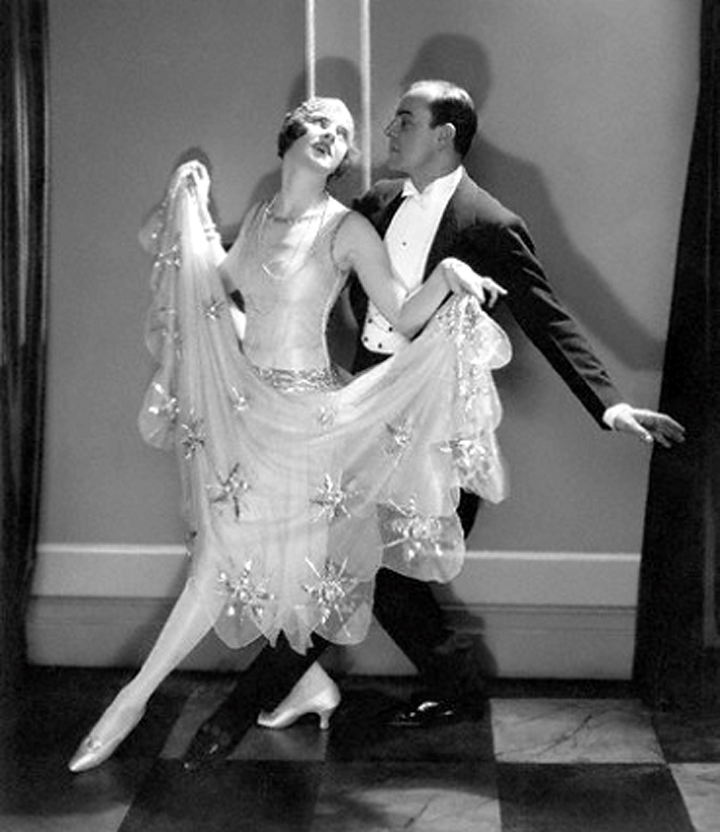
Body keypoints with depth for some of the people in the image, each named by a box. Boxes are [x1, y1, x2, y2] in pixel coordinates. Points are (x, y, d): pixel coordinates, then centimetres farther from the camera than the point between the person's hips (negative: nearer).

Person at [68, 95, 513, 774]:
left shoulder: (347, 229, -9)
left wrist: (449, 277, -27)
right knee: (225, 552, 10)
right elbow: (213, 284, 22)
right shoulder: (259, 217, 8)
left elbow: (403, 317, -9)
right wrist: (190, 206, 21)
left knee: (227, 557, -1)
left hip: (302, 412, -6)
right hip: (240, 402, 6)